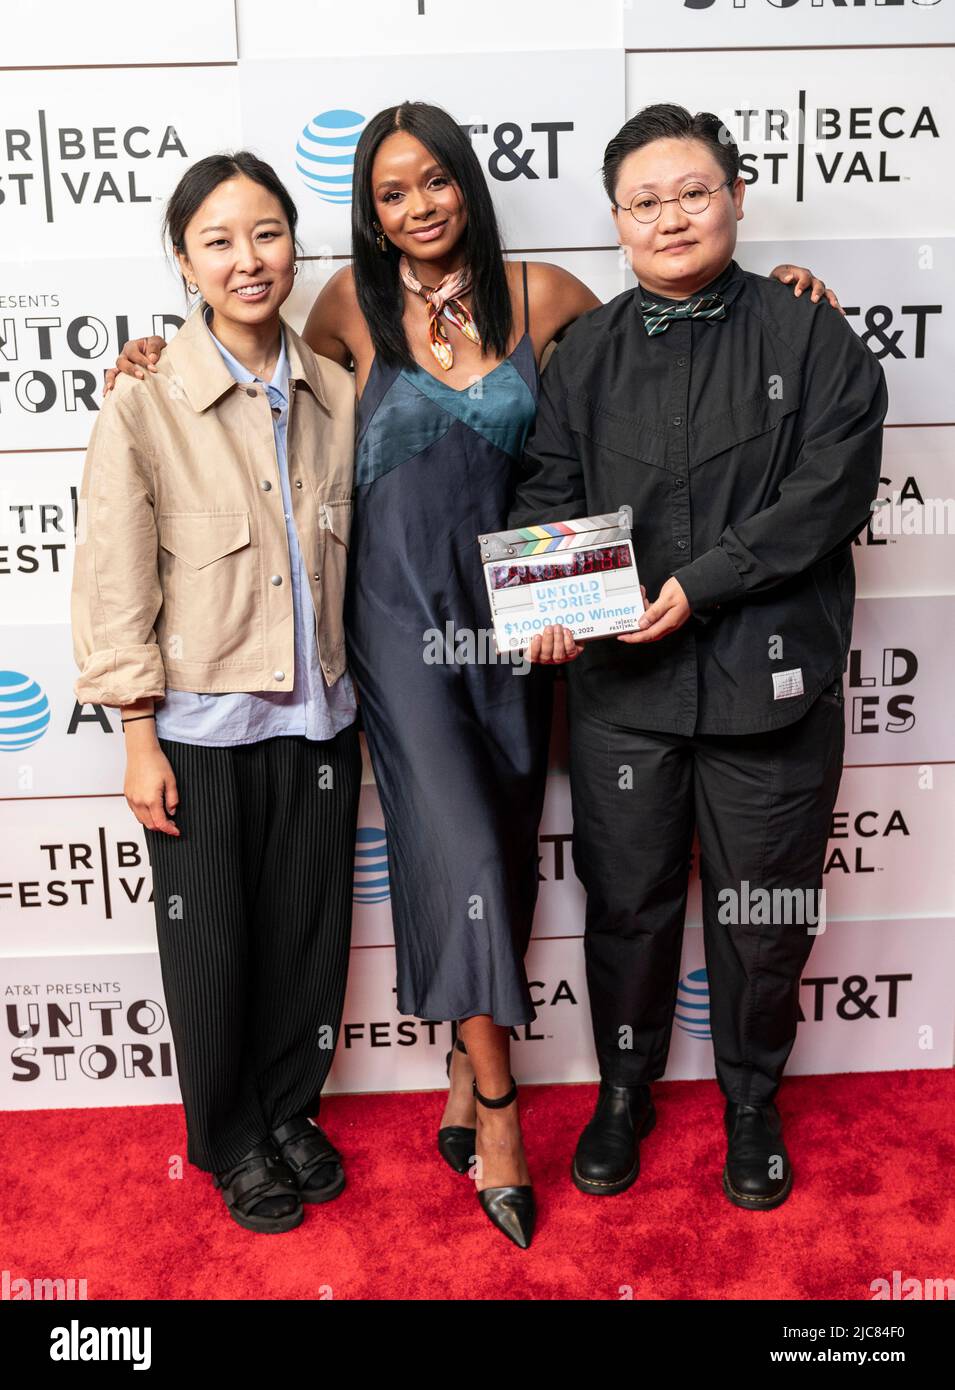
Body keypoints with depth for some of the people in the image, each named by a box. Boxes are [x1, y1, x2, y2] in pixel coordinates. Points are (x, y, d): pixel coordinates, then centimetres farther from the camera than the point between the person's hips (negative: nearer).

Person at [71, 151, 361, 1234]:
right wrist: (139, 737, -8)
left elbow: (347, 556, 9)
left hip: (316, 717, 4)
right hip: (202, 727, -3)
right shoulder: (142, 410, -9)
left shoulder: (335, 394, 2)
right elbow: (116, 586, -7)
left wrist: (355, 696, 9)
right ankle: (230, 1141, 35)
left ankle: (291, 1111, 40)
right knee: (212, 942, 12)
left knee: (310, 930, 15)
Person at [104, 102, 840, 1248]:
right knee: (462, 848, -9)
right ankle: (497, 1112, 7)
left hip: (507, 607, 3)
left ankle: (465, 1082, 27)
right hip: (401, 611, -2)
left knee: (496, 847, 8)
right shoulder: (355, 301, 1)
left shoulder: (538, 294, 4)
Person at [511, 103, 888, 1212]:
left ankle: (751, 1104, 36)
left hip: (769, 676, -1)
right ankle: (623, 1092, 36)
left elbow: (831, 489, -9)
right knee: (626, 900, 12)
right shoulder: (587, 352, 11)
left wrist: (704, 581, -18)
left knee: (762, 912, 11)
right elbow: (545, 485, 7)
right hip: (620, 678, 2)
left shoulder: (810, 338, 2)